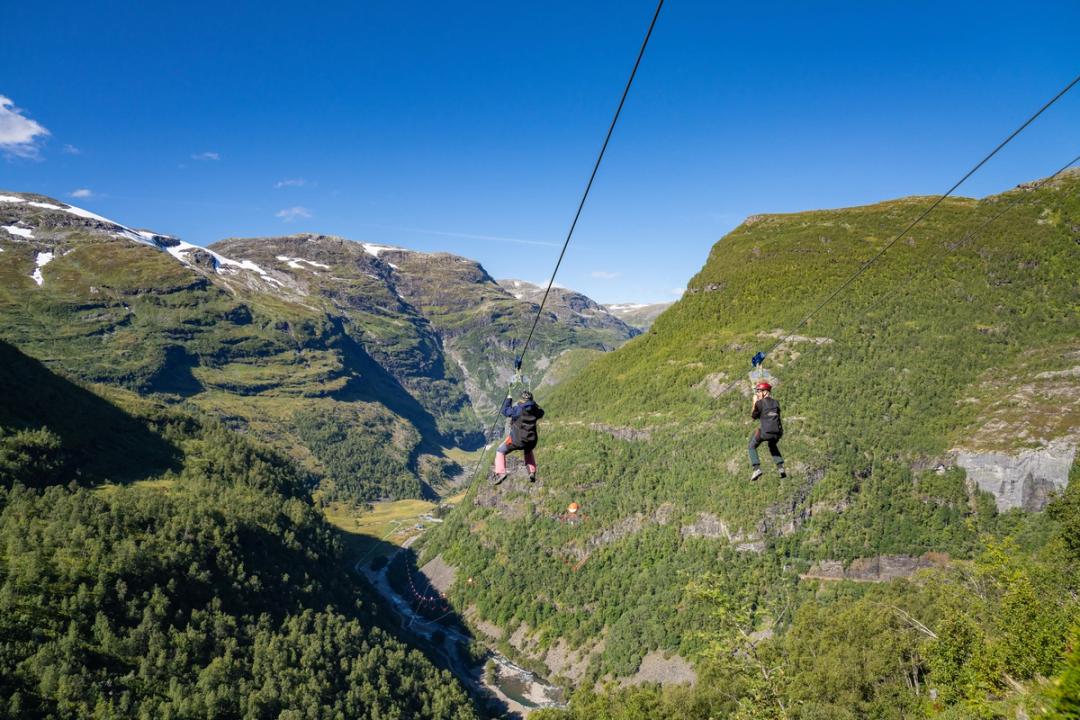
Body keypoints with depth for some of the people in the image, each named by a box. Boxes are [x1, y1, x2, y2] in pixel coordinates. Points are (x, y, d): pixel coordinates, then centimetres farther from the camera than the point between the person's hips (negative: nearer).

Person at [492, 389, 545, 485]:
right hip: (531, 441, 5)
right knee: (528, 452, 38)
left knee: (500, 451, 12)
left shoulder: (517, 409, -12)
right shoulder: (535, 410, 2)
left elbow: (505, 411, 2)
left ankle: (500, 473, -7)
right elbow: (541, 413, 25)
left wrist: (508, 399, 15)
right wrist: (533, 403, 33)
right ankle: (532, 472, 26)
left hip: (516, 440, -5)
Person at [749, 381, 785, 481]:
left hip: (766, 432, -6)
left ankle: (757, 469, 0)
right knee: (772, 445, 35)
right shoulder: (775, 402, 15)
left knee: (752, 446, 17)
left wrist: (754, 403, 16)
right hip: (778, 432, 6)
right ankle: (780, 467, 22)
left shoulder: (760, 403, -2)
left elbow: (754, 416, 10)